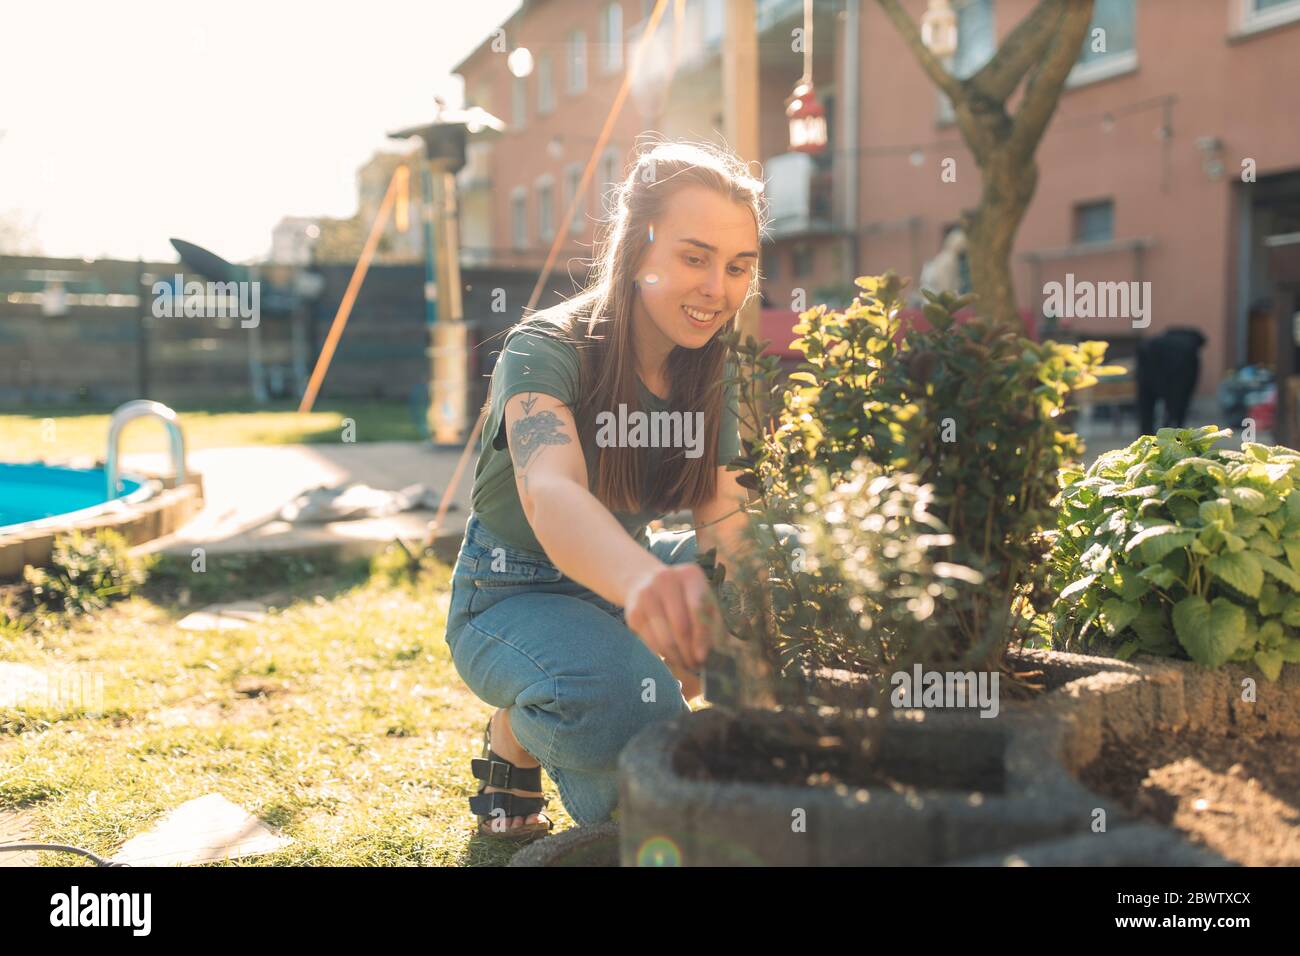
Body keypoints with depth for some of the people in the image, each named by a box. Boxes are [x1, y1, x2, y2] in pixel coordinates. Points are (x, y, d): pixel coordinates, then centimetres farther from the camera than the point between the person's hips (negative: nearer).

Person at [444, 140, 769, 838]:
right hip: (517, 595, -7)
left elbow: (724, 523, -8)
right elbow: (550, 495, -43)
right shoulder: (545, 349, -23)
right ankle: (516, 738, -2)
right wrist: (643, 582, -65)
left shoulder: (710, 372, -2)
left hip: (624, 579, 7)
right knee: (624, 701, -38)